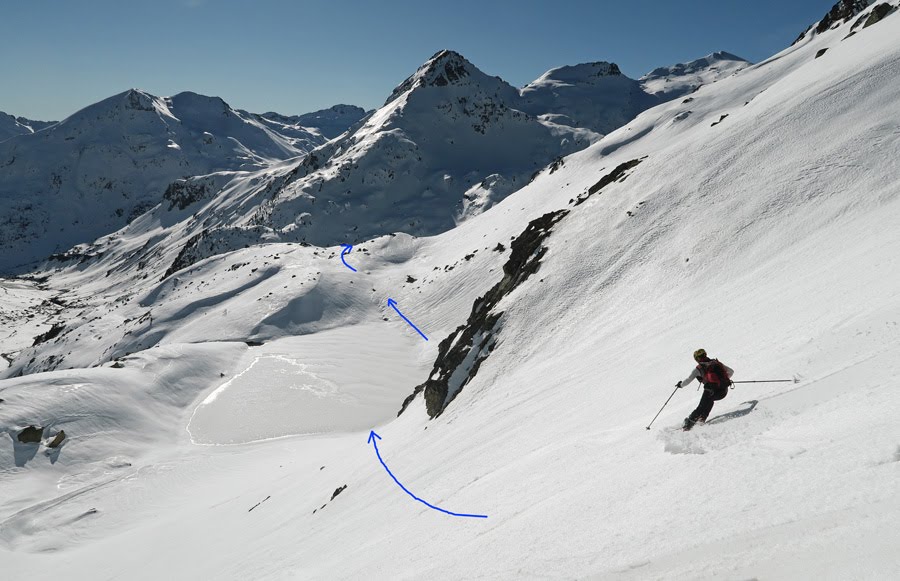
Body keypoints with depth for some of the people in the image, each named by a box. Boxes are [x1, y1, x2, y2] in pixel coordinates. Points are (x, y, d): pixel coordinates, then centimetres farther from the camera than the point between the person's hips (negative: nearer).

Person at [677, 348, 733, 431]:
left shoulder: (698, 368, 8)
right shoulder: (717, 363, 18)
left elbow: (688, 380, 6)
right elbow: (731, 371, 24)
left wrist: (680, 384, 24)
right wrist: (724, 380, 40)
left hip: (711, 391, -4)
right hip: (724, 391, 4)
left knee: (701, 407, 11)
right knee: (709, 400, 32)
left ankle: (689, 423, 2)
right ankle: (702, 418, 25)